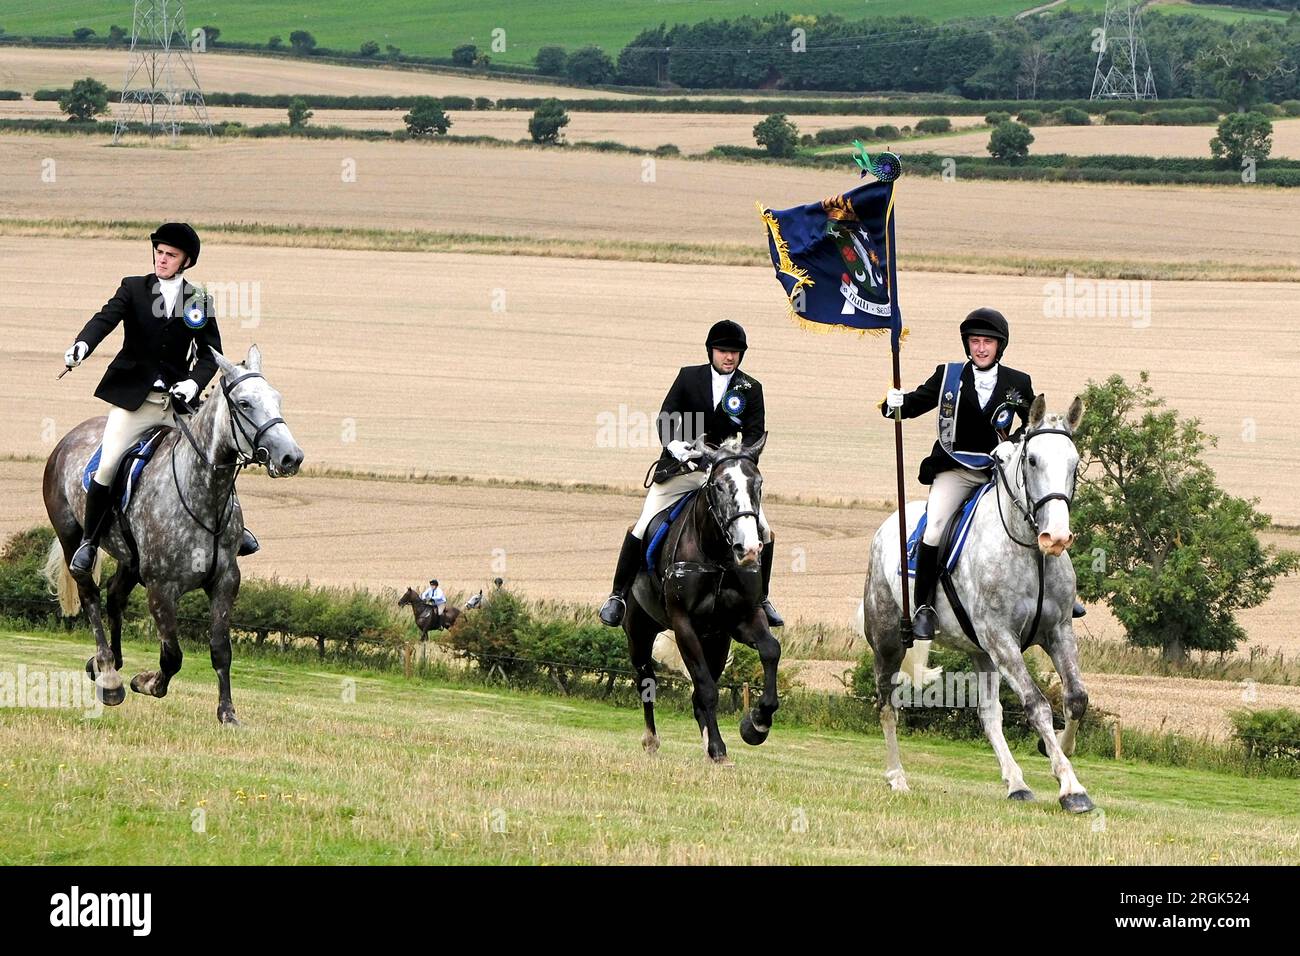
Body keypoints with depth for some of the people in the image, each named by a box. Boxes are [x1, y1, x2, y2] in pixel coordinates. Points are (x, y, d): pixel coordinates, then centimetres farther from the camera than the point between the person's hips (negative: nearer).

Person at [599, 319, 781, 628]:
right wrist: (673, 444, -25)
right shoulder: (689, 377, 3)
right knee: (641, 529, -9)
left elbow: (755, 434, -2)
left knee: (763, 531, -8)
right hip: (682, 464, -1)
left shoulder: (751, 389, 4)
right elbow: (666, 416, -4)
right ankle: (618, 594, 4)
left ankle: (761, 599, 10)